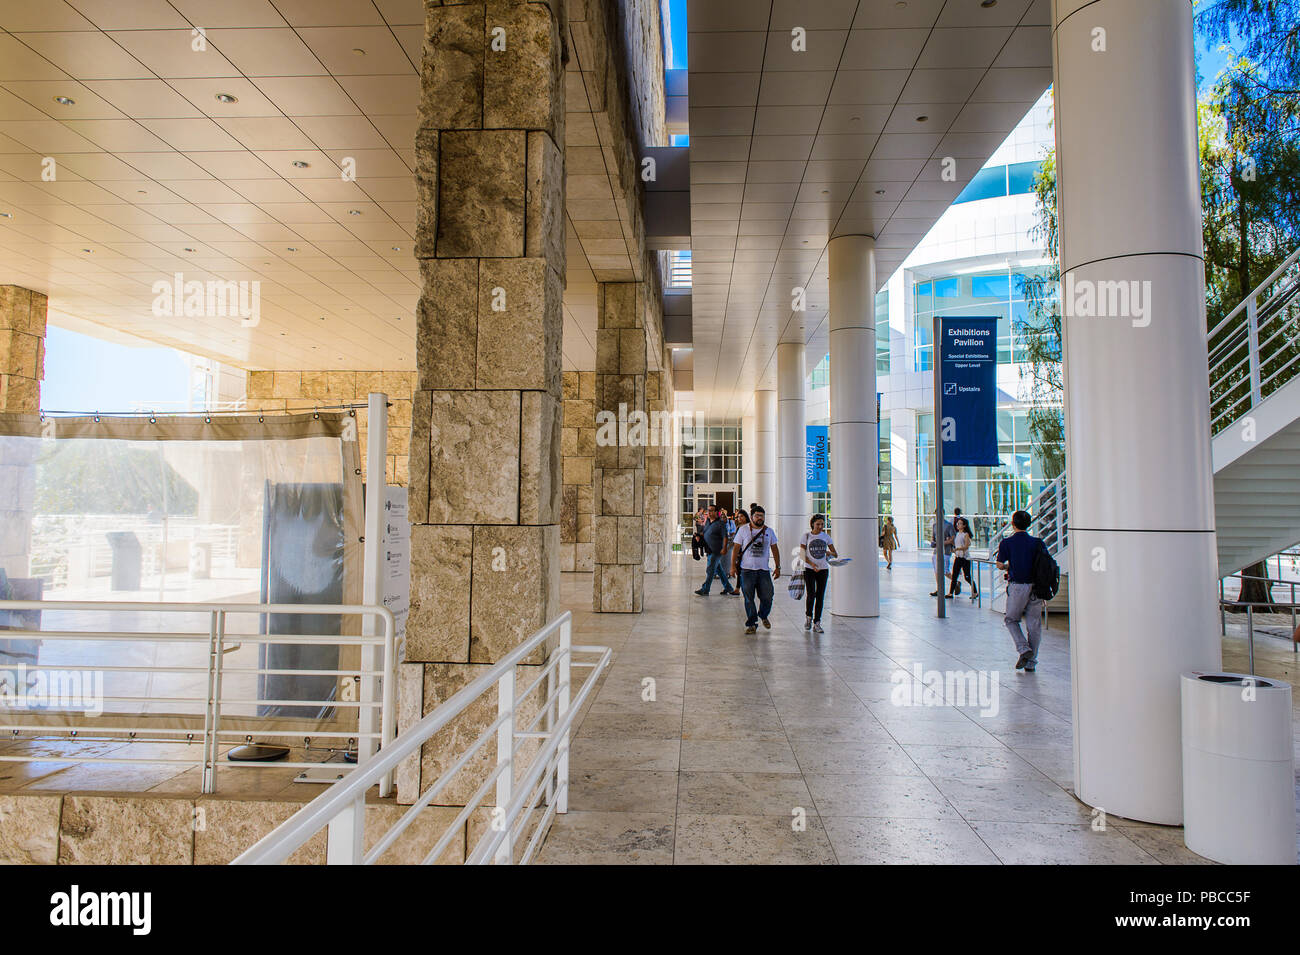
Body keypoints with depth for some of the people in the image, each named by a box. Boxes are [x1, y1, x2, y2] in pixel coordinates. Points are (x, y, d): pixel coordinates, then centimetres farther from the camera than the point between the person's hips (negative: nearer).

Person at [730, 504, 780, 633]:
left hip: (763, 570, 2)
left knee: (767, 596, -1)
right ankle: (751, 624, 12)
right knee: (749, 599, 1)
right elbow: (736, 548, 2)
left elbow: (775, 549, 14)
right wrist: (733, 566, -4)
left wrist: (778, 567, 10)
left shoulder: (769, 531, 7)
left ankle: (763, 616, 28)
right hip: (747, 569, -2)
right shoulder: (743, 530, 0)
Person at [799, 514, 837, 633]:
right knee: (810, 594, -13)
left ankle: (816, 623, 7)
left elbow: (835, 554, 9)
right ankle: (808, 616, 13)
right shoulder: (806, 536, 0)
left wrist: (828, 552, -14)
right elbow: (802, 554, -2)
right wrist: (812, 564, -16)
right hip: (809, 569, -2)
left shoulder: (826, 537, 6)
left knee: (820, 596, 0)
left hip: (823, 569, 2)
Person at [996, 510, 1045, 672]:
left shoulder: (1007, 543, -5)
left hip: (1017, 586, -3)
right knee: (1034, 624, 10)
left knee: (1011, 619, 17)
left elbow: (1000, 565, -1)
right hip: (1036, 586, 3)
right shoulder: (1038, 542, 2)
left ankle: (1024, 649, -4)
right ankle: (1031, 663, 13)